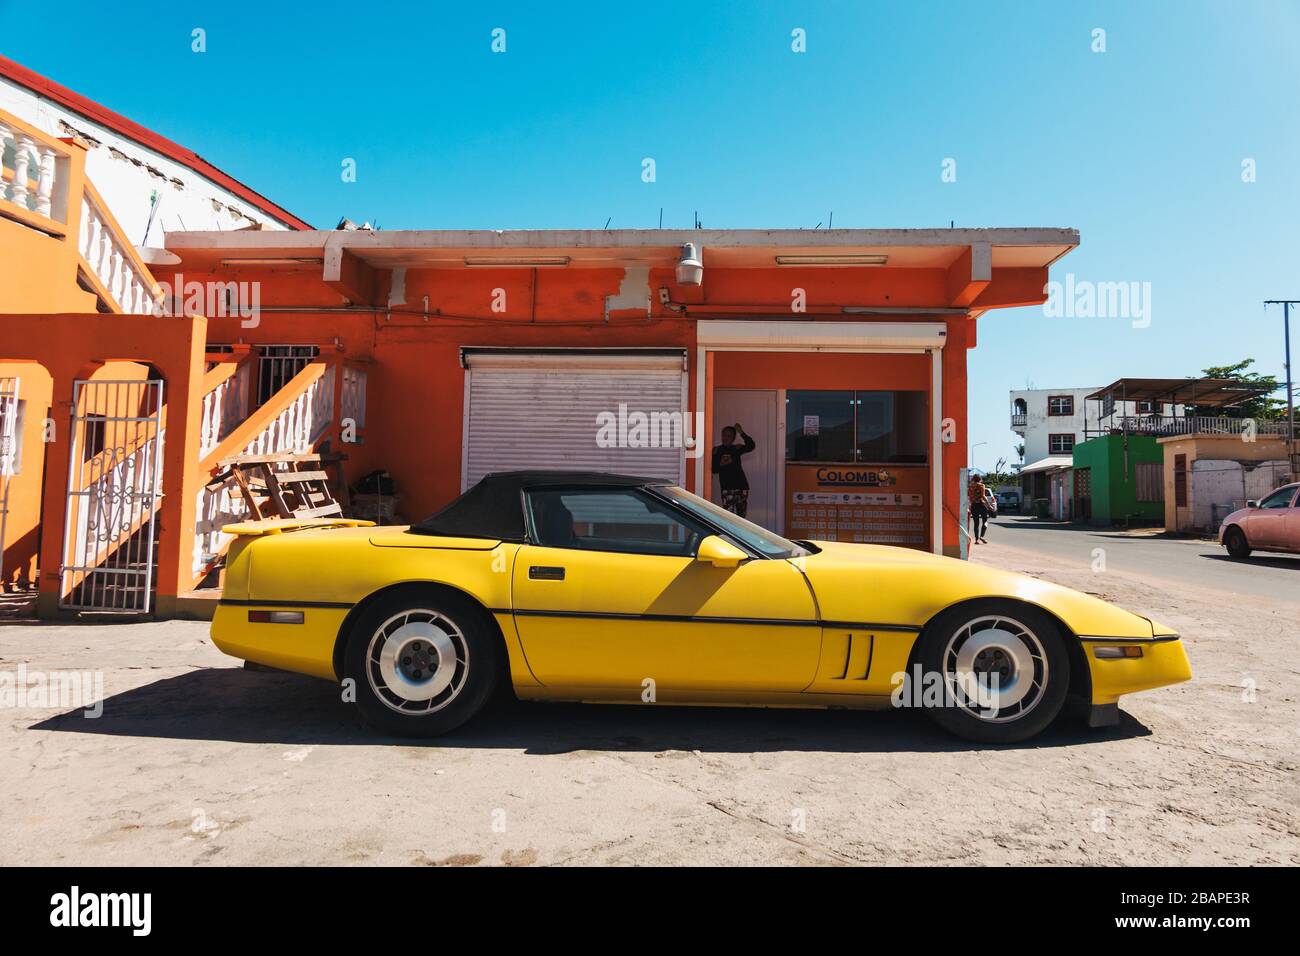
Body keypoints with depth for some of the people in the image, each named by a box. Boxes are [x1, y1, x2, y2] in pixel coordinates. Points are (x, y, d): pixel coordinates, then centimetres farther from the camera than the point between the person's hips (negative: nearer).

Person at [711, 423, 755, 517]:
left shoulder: (737, 449, 6)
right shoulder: (716, 450, 4)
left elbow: (751, 446, -12)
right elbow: (713, 470, 1)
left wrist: (741, 433, -22)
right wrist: (721, 464, -18)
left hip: (741, 486, 3)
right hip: (727, 488, -3)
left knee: (741, 516, 8)